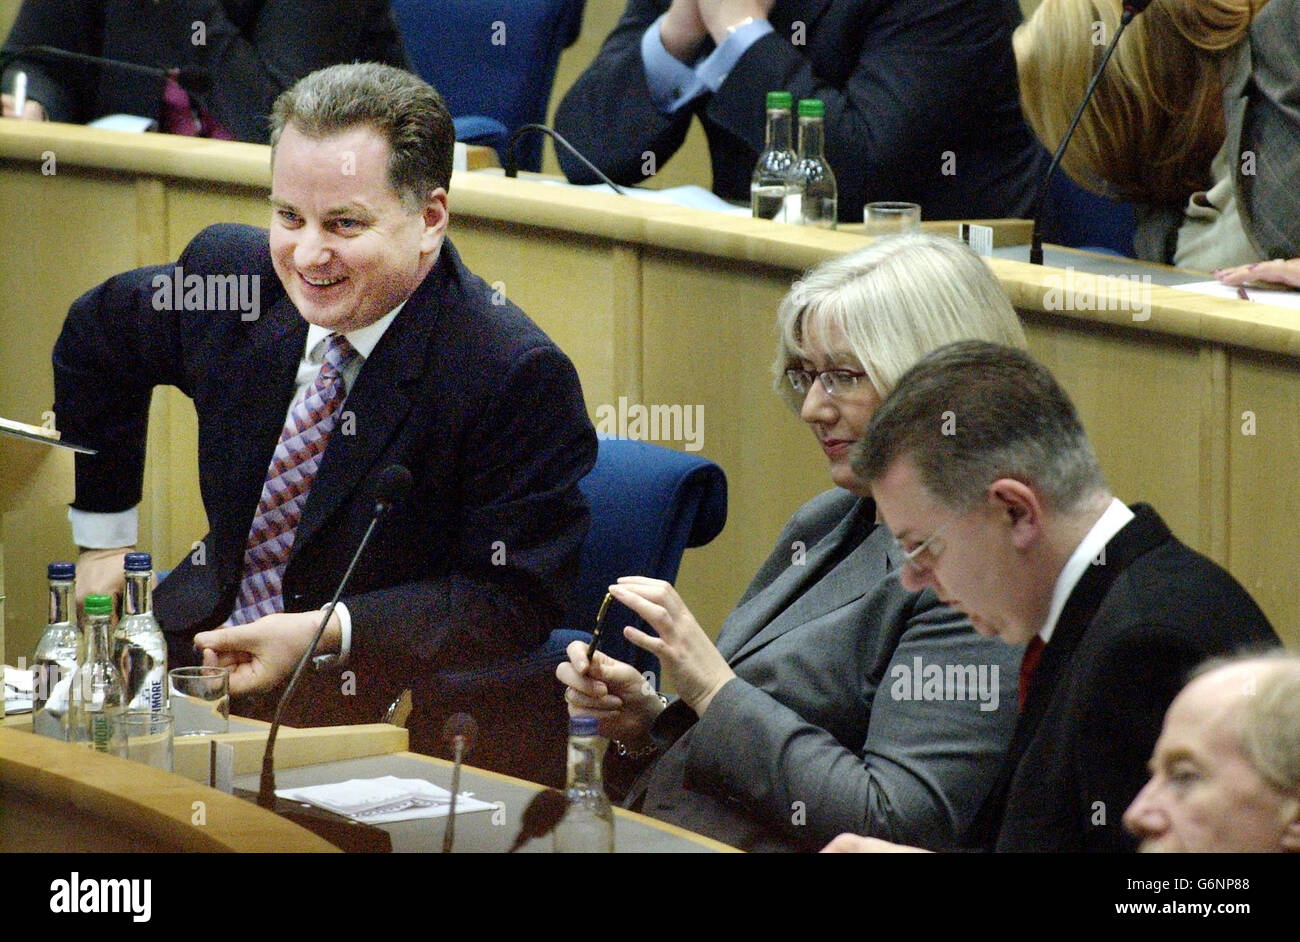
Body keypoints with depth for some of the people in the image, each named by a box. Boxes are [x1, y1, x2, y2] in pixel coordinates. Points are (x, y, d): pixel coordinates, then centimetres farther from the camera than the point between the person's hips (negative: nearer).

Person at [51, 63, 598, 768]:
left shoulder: (517, 377, -17)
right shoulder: (232, 271, 1)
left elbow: (513, 600, -13)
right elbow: (96, 336, 23)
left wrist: (325, 633, -22)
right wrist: (103, 536, 21)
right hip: (202, 655, 6)